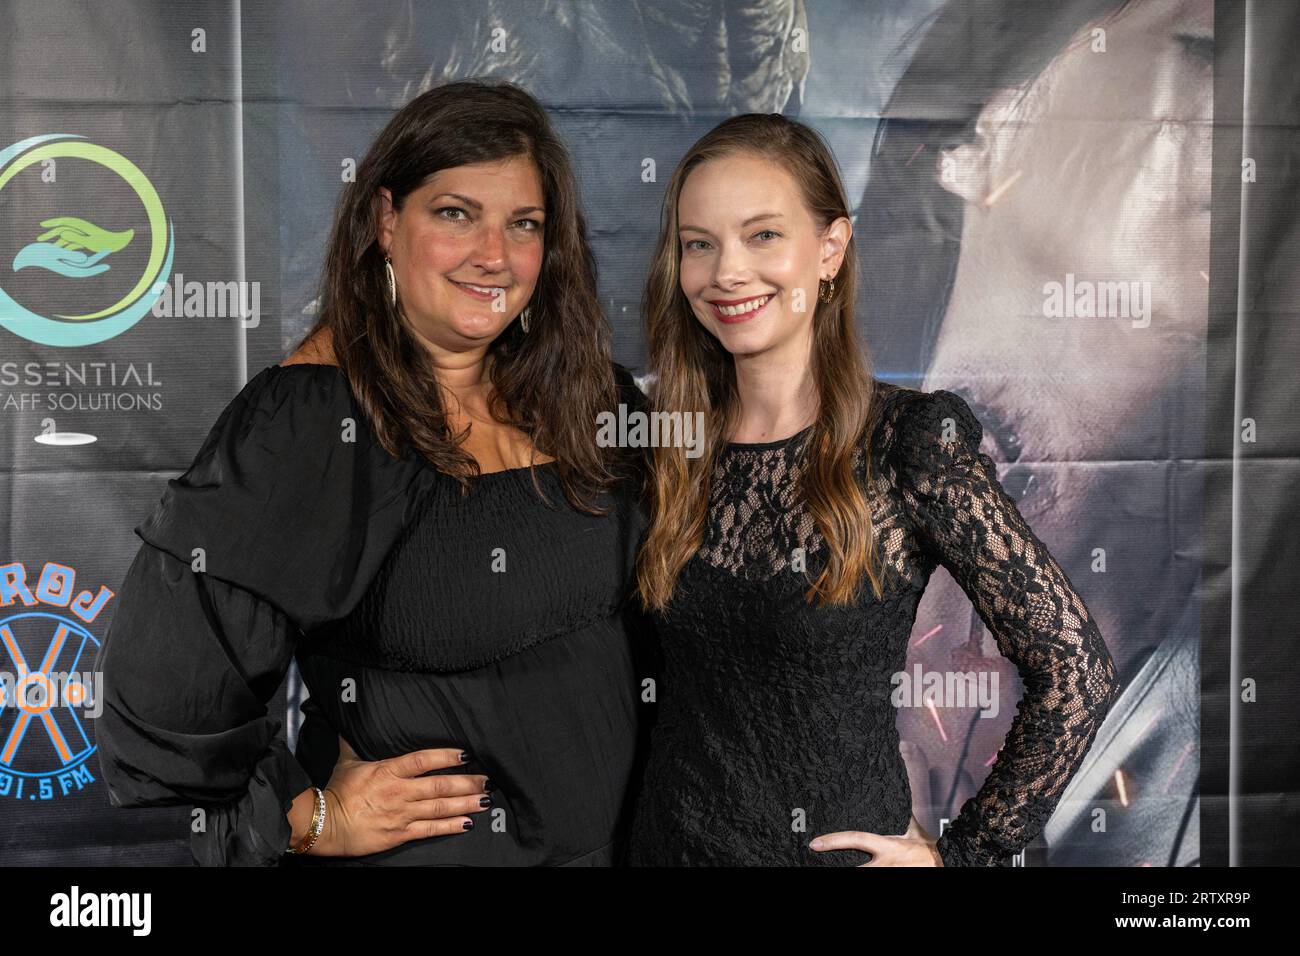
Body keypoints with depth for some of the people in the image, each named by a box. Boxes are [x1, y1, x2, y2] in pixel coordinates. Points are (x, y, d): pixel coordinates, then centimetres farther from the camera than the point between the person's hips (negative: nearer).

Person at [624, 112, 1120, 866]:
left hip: (844, 846, -3)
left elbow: (1076, 673, -14)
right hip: (670, 839, 4)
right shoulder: (669, 444, -3)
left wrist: (964, 853, -11)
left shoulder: (912, 440, -15)